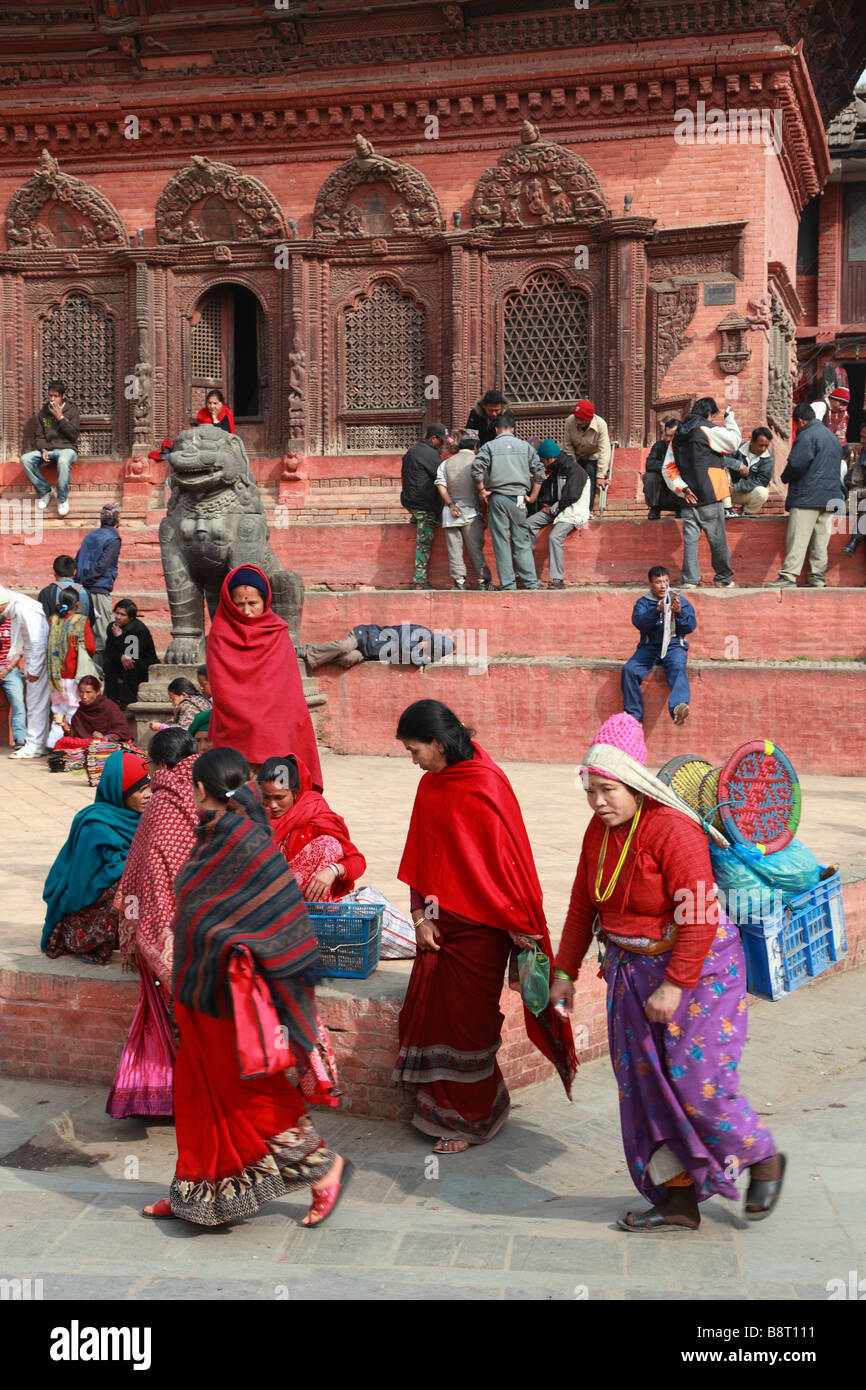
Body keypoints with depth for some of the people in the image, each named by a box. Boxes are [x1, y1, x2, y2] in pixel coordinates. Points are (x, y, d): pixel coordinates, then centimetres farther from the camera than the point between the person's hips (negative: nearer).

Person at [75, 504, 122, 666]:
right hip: (100, 591, -7)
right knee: (102, 635, -6)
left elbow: (76, 562, 15)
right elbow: (102, 565, -16)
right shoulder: (113, 539, -6)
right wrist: (87, 582, -12)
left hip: (84, 590, 7)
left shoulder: (90, 536, 17)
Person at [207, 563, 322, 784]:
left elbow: (290, 688, 9)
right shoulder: (220, 636, 4)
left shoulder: (278, 633, 11)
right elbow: (222, 689, -4)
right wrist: (254, 720, -11)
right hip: (234, 731, -2)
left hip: (275, 731, 2)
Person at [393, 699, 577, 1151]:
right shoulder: (430, 786, 6)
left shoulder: (485, 785, -17)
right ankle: (441, 1108, 27)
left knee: (467, 1020, 4)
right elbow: (420, 858, 11)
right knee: (426, 1011, 10)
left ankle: (472, 1121, 21)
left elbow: (504, 857, -15)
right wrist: (420, 916, 4)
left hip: (478, 926, -7)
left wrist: (516, 925, -12)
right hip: (440, 921, 7)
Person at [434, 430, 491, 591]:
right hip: (471, 512, -2)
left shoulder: (446, 463, 11)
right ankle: (483, 581, 1)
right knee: (475, 549, 1)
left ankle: (459, 582, 1)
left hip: (450, 514, 2)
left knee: (454, 550, 4)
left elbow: (441, 485, 0)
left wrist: (450, 504, -5)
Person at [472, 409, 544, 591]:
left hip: (497, 498, -2)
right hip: (518, 497, 2)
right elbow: (539, 470, 4)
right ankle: (531, 582, 4)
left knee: (501, 541, 2)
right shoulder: (525, 446, 9)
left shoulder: (489, 447, 3)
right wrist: (532, 496, 11)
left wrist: (482, 490, -1)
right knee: (522, 540, 7)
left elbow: (476, 469, -12)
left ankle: (507, 583, 0)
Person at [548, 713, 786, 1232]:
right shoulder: (599, 832, 2)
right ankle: (678, 1198, 18)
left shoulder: (673, 830, -22)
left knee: (695, 1079, -5)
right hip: (634, 970, 8)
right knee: (645, 1082, 7)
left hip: (694, 967, -7)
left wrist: (674, 986, -23)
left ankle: (764, 1159, 22)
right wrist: (566, 970, 12)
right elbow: (583, 905, 12)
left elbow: (699, 919, -24)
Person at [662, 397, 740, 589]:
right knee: (717, 538, 4)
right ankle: (724, 578, 14)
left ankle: (689, 579, -1)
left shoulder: (677, 435, 12)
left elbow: (669, 468, 8)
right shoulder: (709, 430, -7)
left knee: (690, 538, 4)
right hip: (709, 496, -5)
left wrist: (682, 488, 2)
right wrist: (729, 418, 16)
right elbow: (734, 442, 6)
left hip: (689, 499, 5)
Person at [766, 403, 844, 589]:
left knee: (797, 539, -12)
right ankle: (817, 579, 6)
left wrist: (785, 478, 3)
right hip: (830, 497, 8)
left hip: (807, 497, -8)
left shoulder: (806, 436, -8)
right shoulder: (832, 437, 21)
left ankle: (788, 577, -17)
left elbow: (796, 464, -16)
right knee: (820, 540, 8)